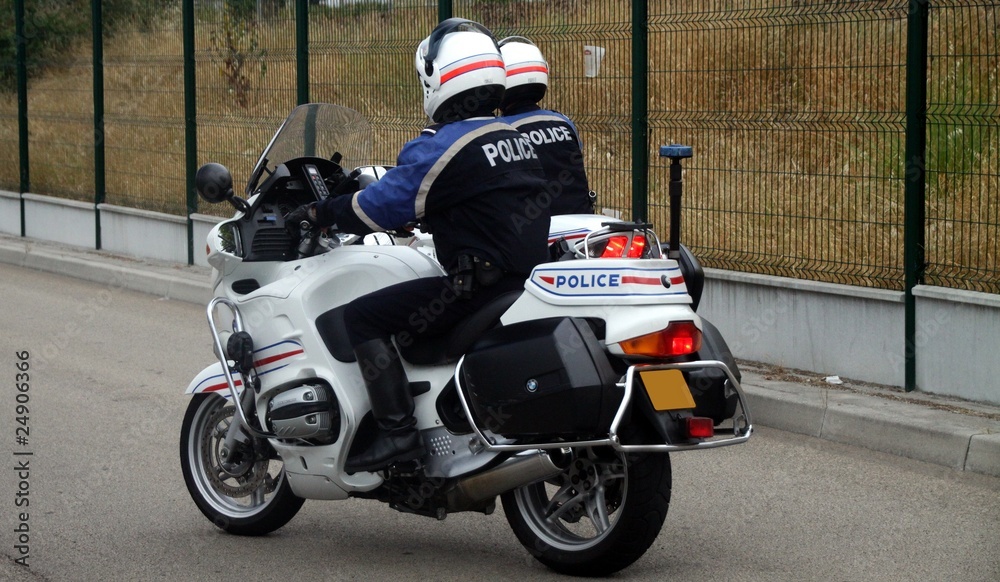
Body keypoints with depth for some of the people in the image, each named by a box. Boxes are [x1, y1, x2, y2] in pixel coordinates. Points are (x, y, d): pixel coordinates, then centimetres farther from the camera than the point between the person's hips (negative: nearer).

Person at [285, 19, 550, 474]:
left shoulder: (441, 147, -12)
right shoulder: (514, 138, 15)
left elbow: (379, 207, -9)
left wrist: (319, 213, 6)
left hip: (482, 287, -10)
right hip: (531, 278, 10)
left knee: (362, 317, -8)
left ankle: (397, 432, -16)